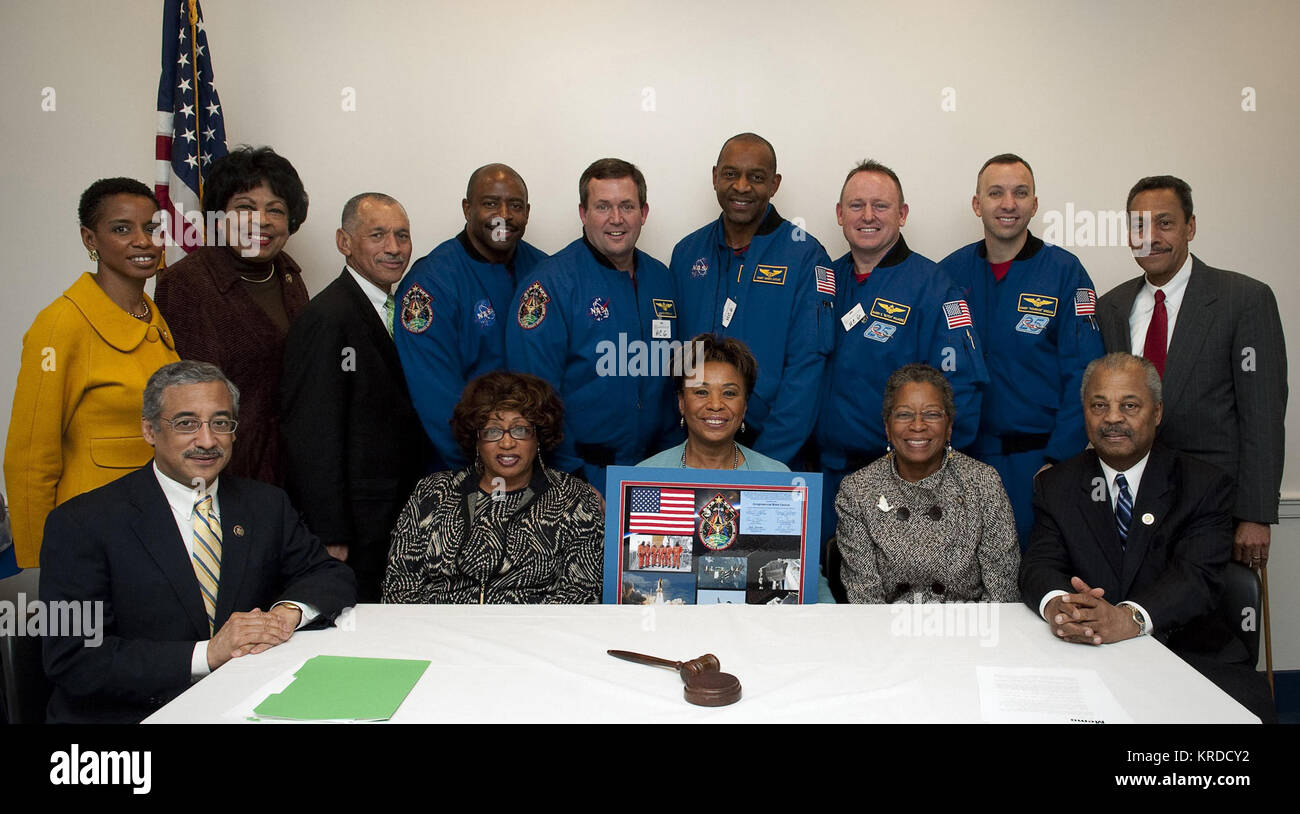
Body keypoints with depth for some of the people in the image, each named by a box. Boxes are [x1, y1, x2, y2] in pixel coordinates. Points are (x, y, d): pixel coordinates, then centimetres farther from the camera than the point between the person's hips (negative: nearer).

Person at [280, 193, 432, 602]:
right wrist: (331, 537, -18)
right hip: (358, 532, -8)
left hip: (404, 519, 8)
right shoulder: (327, 317, -14)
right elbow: (311, 438, -17)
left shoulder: (400, 309, 12)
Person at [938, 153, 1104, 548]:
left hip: (1037, 458, -2)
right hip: (963, 456, 2)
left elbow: (1082, 377, -6)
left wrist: (1059, 460, -13)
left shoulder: (1065, 272, -2)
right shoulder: (949, 273, 4)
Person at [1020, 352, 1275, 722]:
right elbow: (1039, 565, -4)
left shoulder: (1206, 485, 2)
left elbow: (1198, 576, -13)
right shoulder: (1055, 486, 8)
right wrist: (1055, 604, -30)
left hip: (1189, 651, 0)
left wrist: (1130, 618, -33)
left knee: (1247, 706, -29)